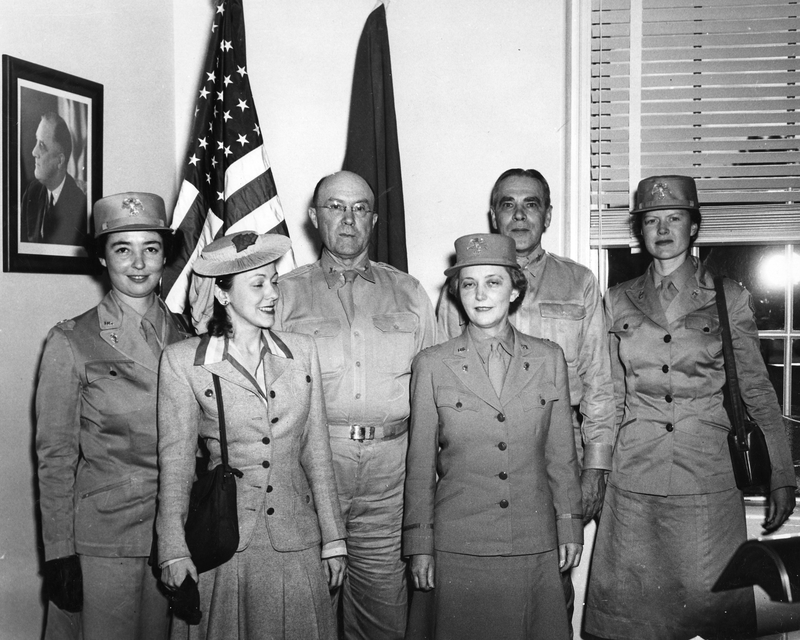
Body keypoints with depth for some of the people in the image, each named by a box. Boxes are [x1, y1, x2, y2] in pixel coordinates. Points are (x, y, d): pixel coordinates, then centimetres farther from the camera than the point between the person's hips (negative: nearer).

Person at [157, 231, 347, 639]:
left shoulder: (302, 351, 3)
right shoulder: (182, 361, -5)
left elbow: (316, 451, 5)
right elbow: (175, 457, -2)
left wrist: (333, 539, 5)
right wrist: (174, 549, -5)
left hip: (296, 541, 3)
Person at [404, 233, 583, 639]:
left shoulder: (549, 358, 3)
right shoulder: (432, 365, -3)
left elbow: (561, 453, 8)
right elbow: (420, 464, 1)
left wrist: (570, 526, 7)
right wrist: (419, 545, 1)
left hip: (537, 545, 2)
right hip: (459, 545, -1)